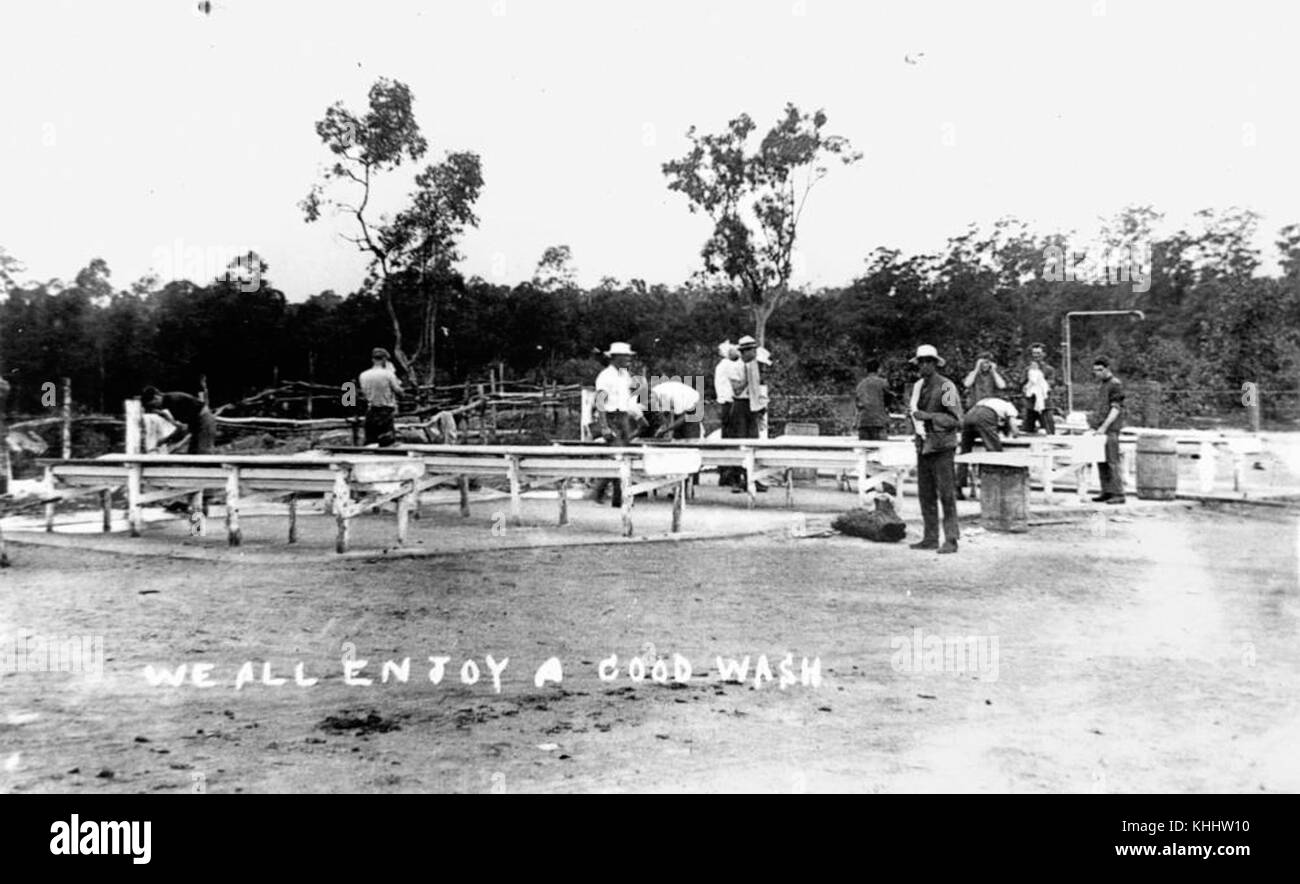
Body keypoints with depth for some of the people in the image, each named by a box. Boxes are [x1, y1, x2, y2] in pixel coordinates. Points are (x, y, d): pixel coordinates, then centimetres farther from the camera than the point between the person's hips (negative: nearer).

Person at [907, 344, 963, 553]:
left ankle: (951, 540, -2)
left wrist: (928, 417, -18)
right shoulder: (918, 387, 12)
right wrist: (918, 428, 11)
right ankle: (930, 538, 15)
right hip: (923, 447, 7)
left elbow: (955, 419, -12)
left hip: (941, 448, -7)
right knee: (926, 495, 8)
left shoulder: (946, 387, -9)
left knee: (946, 495, -5)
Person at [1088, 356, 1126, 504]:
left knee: (1113, 462, -8)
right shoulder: (1101, 385, 17)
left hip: (1111, 429, -8)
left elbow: (1115, 409, -14)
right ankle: (1106, 492, 13)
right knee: (1101, 462, 8)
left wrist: (1104, 427, -19)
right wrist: (1095, 426, 15)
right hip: (1101, 429, 8)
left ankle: (1119, 494, -6)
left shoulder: (1115, 384, -8)